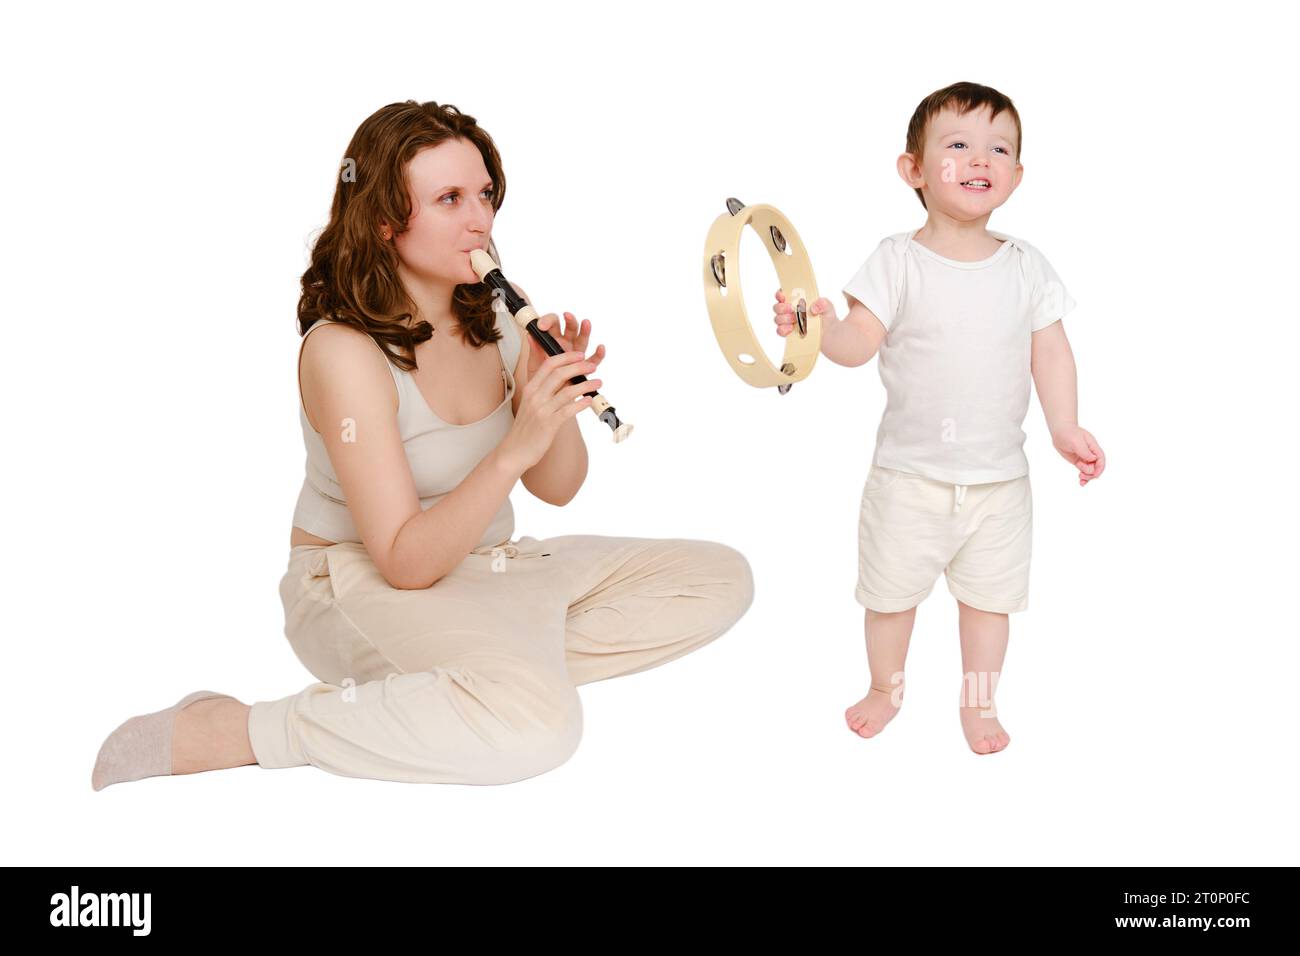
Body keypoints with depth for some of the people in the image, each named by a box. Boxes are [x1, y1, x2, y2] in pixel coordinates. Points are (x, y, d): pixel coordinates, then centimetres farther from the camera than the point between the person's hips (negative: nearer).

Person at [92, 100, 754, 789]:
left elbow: (558, 487, 6)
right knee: (536, 719, -37)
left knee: (722, 577, -1)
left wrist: (561, 404, -15)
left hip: (492, 564, 8)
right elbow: (405, 562, -24)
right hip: (364, 585, -7)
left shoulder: (496, 317, -1)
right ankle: (231, 731, -21)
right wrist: (514, 449, -34)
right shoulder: (343, 350, -21)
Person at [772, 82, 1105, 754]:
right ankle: (886, 688, 37)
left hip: (999, 477, 2)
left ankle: (978, 702, 34)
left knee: (989, 596, 13)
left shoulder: (1027, 268, -1)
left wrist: (1065, 427, -4)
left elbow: (1050, 351, 3)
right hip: (910, 472, -2)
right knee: (891, 590, 12)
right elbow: (860, 343, -16)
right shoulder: (897, 261, -9)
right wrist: (822, 326, -35)